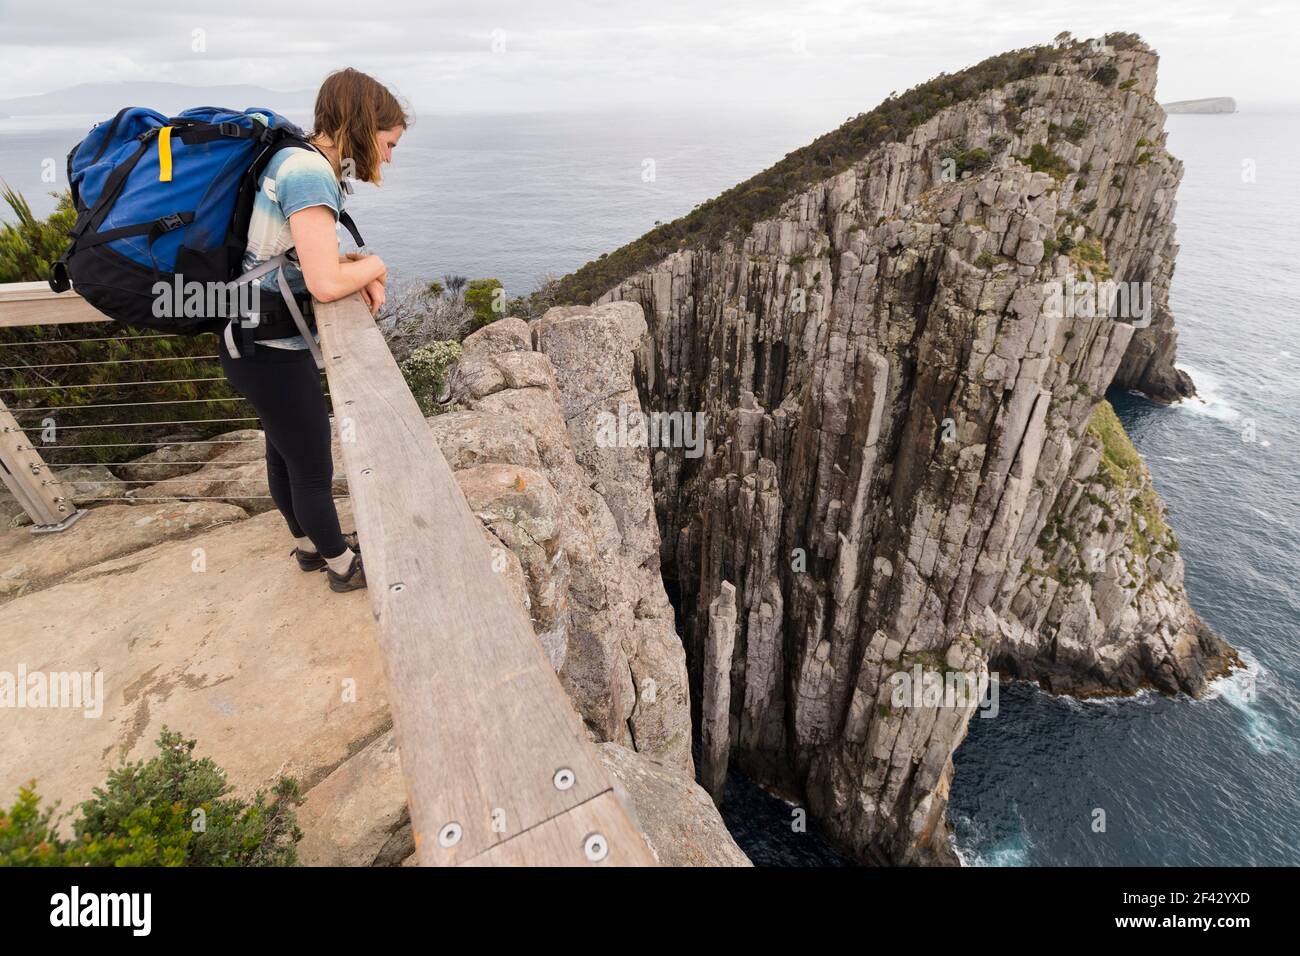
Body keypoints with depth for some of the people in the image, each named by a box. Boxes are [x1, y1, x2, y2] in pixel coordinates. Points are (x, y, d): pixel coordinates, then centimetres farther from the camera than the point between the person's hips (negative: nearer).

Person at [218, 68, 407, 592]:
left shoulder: (301, 161, 8)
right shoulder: (310, 170, -21)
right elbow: (326, 283, -28)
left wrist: (359, 270, -5)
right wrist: (373, 266, -9)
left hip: (251, 341, 10)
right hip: (272, 352, -10)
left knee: (285, 453, 24)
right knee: (313, 468, 7)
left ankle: (309, 545, 44)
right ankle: (343, 565, 28)